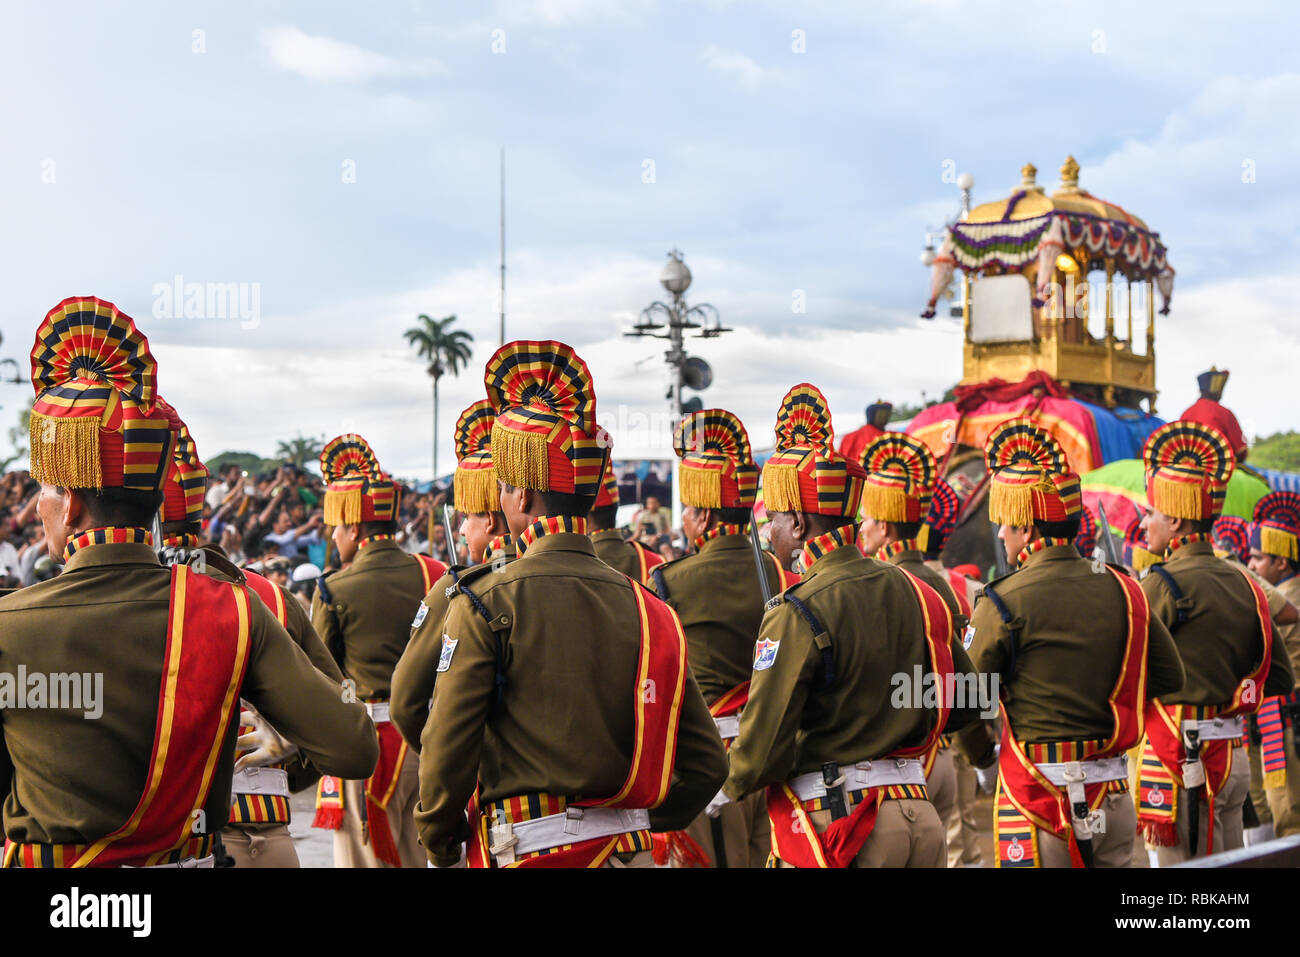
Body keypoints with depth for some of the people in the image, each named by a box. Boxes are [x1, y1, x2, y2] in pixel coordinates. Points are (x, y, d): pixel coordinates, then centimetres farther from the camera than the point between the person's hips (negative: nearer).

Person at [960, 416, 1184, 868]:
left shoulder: (1003, 603, -11)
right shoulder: (1123, 590, 4)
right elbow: (1170, 678, 13)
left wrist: (984, 761, 9)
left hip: (1038, 800, -5)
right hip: (1114, 797, 5)